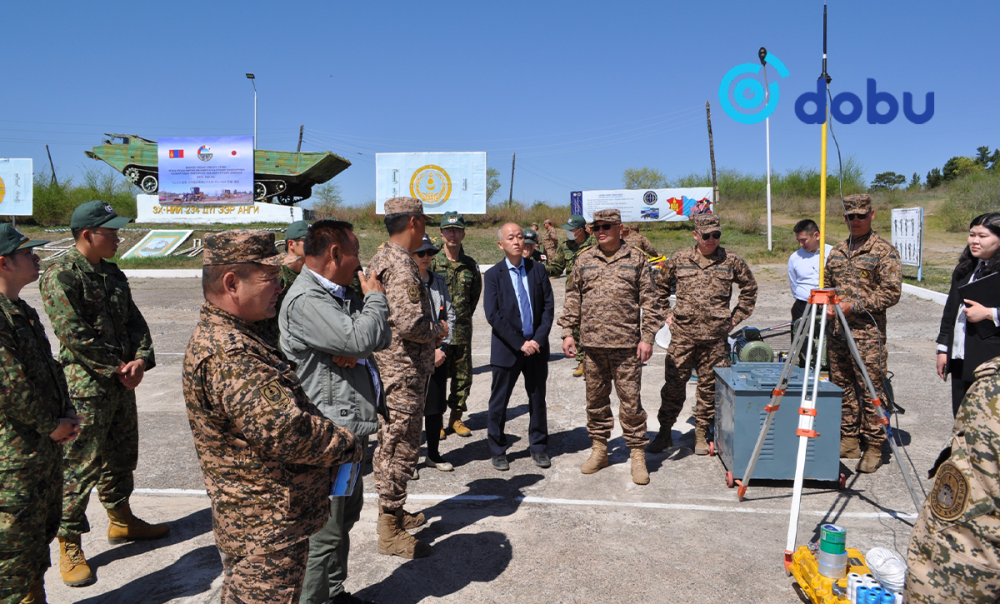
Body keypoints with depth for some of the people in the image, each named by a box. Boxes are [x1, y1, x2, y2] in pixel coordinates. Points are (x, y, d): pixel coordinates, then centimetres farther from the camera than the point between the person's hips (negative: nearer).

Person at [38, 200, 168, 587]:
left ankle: (121, 521, 38)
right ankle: (69, 547, 14)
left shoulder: (112, 274, 11)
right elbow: (75, 334, -20)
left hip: (121, 382, 8)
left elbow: (134, 321, 10)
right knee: (79, 466, 0)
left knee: (120, 456, 20)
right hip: (85, 387, -8)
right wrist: (117, 368, -15)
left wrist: (140, 360, -7)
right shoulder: (61, 275, -14)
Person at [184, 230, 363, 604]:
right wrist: (347, 446, -16)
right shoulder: (226, 354, -28)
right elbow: (287, 432, -33)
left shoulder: (234, 335, 8)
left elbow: (277, 406, 17)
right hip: (266, 530, -11)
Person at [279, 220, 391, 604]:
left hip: (351, 427, 11)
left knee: (347, 513, 23)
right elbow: (361, 338, -29)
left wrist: (355, 348, -14)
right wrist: (375, 298, -11)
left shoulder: (343, 294, 12)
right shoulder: (305, 301, -19)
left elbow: (381, 338, 7)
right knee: (327, 531, -1)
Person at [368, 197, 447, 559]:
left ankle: (392, 512, 35)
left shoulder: (380, 259, 12)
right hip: (404, 371, -10)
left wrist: (430, 331, 14)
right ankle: (391, 532, 11)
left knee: (390, 443, 20)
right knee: (400, 448, -1)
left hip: (386, 366, 11)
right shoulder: (402, 266, -21)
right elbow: (410, 323, -30)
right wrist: (438, 330, -10)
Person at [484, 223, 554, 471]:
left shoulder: (538, 269, 4)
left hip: (536, 346, 3)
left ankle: (538, 447, 27)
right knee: (499, 401, 5)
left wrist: (538, 339, -10)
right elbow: (493, 315, -10)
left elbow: (548, 307, 2)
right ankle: (497, 451, 20)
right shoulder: (494, 274, -4)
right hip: (506, 348, -2)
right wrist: (520, 343, -15)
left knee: (538, 398, 12)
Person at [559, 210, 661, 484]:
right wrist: (568, 332, 7)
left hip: (626, 343, -3)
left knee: (630, 400, 0)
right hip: (592, 342, 3)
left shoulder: (636, 259, 3)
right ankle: (599, 450, 24)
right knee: (595, 399, 11)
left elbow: (649, 300, 2)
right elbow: (573, 298, 14)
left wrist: (647, 337, -4)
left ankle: (637, 455, 11)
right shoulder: (584, 260, 10)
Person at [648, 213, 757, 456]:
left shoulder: (731, 261, 4)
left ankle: (701, 434, 21)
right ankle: (664, 432, 13)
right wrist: (667, 313, 10)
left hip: (715, 337, 0)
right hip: (682, 334, 0)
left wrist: (736, 317, 11)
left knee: (709, 387, 7)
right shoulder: (679, 259, 4)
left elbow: (750, 288, 17)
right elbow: (660, 286, 18)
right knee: (673, 384, 1)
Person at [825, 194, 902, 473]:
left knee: (872, 391, -3)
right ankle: (849, 440, 22)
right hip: (836, 330, 6)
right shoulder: (838, 251, 15)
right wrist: (827, 306, 3)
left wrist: (853, 306, -15)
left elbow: (892, 292, -10)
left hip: (867, 332, -6)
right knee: (842, 387, 11)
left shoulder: (884, 250, -3)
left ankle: (874, 447, 6)